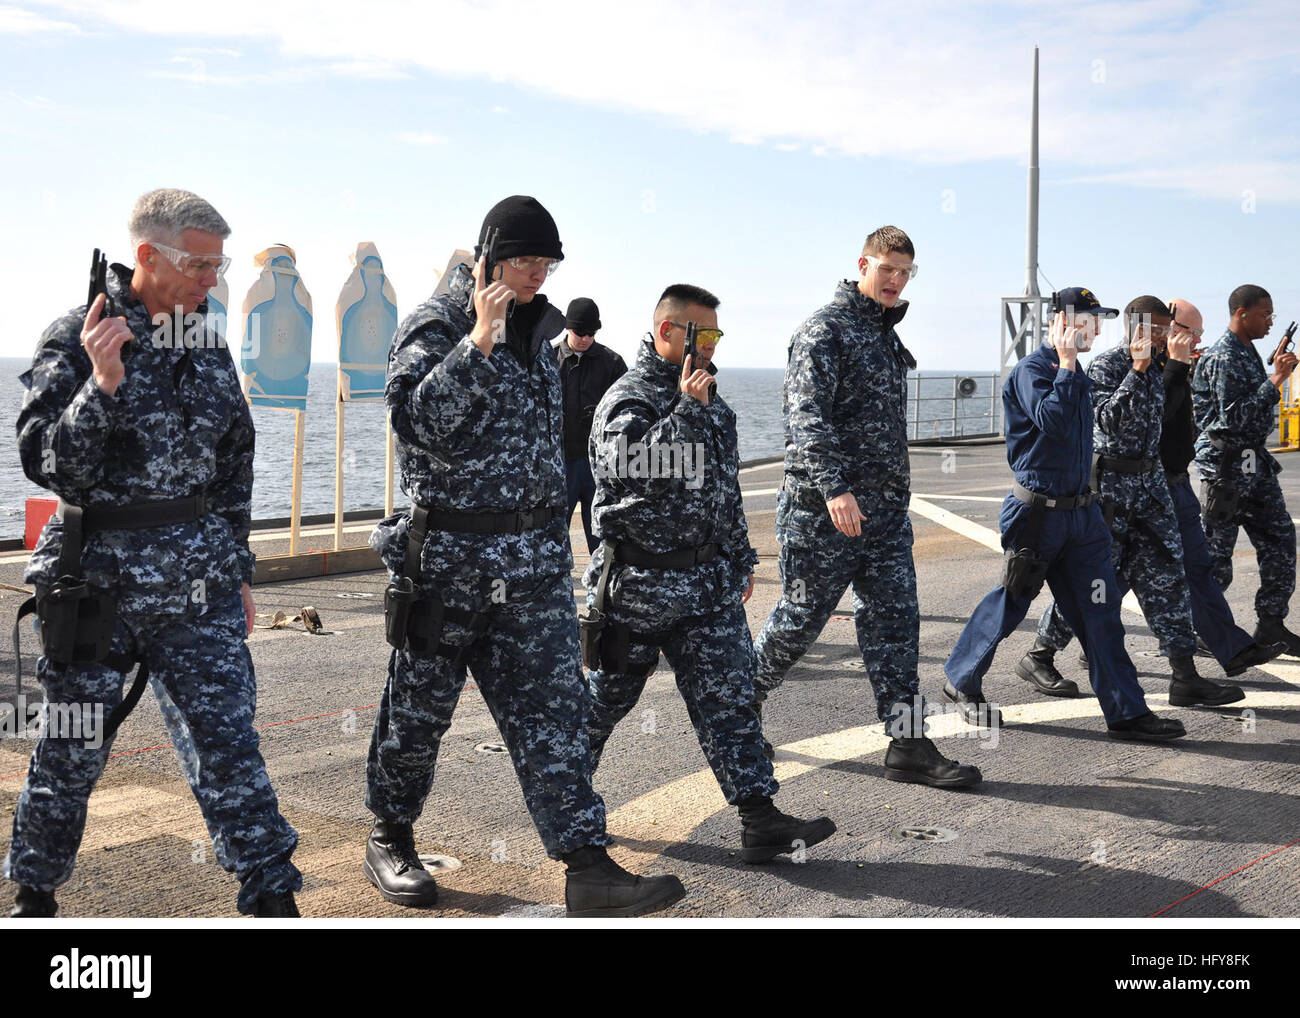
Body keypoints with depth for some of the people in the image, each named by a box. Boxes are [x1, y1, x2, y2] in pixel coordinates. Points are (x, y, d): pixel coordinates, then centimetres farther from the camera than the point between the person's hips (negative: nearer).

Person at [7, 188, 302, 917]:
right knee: (72, 750, 9)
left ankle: (273, 897, 7)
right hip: (99, 577, -3)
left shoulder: (209, 347, 8)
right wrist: (102, 385, -27)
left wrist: (238, 571, 16)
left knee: (230, 735, -1)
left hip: (199, 582, 3)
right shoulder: (77, 339, -7)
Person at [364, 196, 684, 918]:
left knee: (552, 706, -1)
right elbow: (419, 421, -25)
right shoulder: (434, 327, -8)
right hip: (448, 553, -5)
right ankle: (390, 838, 30)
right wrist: (480, 340, -26)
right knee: (419, 703, 9)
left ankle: (589, 868, -3)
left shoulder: (534, 332, 14)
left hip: (535, 554, 6)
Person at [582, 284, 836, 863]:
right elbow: (631, 468, -30)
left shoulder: (709, 400, 14)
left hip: (708, 578, 6)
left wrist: (741, 557, 23)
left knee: (727, 696, 0)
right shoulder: (629, 398, -11)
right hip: (639, 581, -6)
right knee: (608, 694, 9)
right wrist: (686, 410, -27)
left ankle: (760, 821, -1)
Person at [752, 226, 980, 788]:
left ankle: (907, 742, 5)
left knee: (894, 619, 3)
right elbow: (806, 412, -20)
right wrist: (834, 488, -31)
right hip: (824, 508, -8)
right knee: (801, 617, 3)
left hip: (885, 507, 8)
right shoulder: (826, 328, -9)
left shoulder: (887, 334, 18)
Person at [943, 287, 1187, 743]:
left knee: (1100, 607, 3)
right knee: (1011, 601, 5)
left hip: (1080, 509, 7)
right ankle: (961, 680, 25)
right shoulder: (1030, 370, -11)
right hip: (1037, 511, -7)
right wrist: (1066, 365, -21)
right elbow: (1054, 422, -27)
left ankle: (1127, 712, 4)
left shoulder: (1075, 371, 14)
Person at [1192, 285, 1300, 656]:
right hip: (1227, 463, -9)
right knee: (1216, 551, -1)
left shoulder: (1247, 352, 15)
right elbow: (1233, 418, -24)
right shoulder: (1223, 357, -16)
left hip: (1254, 462, 9)